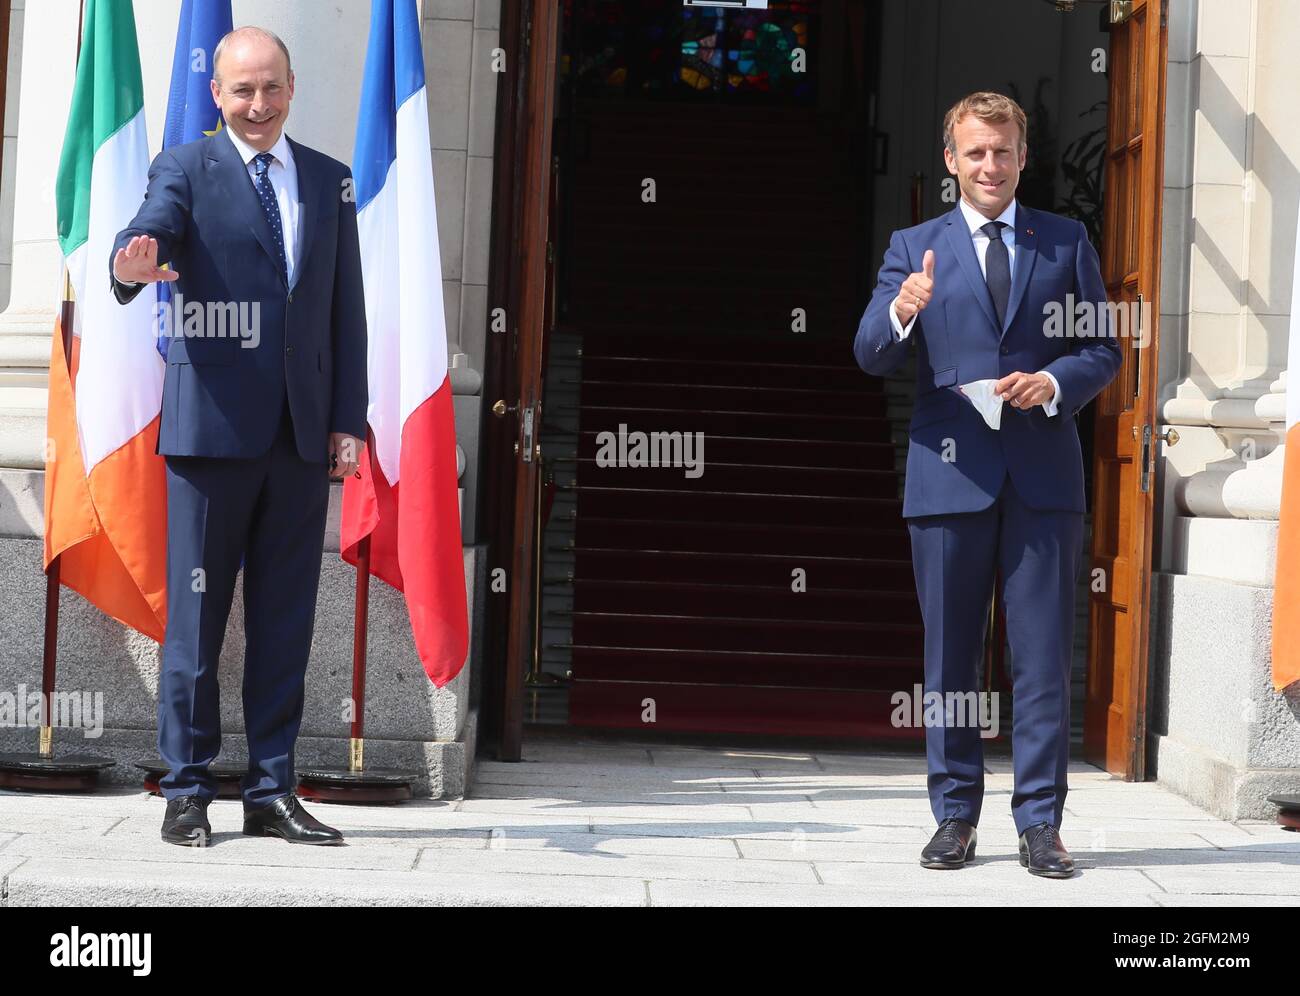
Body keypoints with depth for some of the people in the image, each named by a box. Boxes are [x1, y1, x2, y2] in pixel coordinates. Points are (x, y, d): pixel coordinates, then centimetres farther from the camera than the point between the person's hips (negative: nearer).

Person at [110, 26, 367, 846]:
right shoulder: (185, 170, 3)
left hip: (303, 432, 4)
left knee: (286, 619, 6)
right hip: (212, 426, -3)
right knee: (196, 612, 0)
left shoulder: (330, 181, 14)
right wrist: (132, 264, -41)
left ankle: (272, 792, 13)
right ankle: (188, 791, 9)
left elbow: (347, 309, 13)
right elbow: (150, 232, -17)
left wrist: (349, 422, 5)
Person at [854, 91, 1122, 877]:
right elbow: (872, 357, 0)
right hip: (950, 475, 0)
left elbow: (1104, 348, 9)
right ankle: (956, 818, 15)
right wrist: (901, 313, -22)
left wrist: (1054, 383, -11)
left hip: (1044, 477, 0)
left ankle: (1041, 822, 6)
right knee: (950, 657, 6)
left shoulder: (1066, 241, 11)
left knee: (1045, 656, -1)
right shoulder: (915, 247, 9)